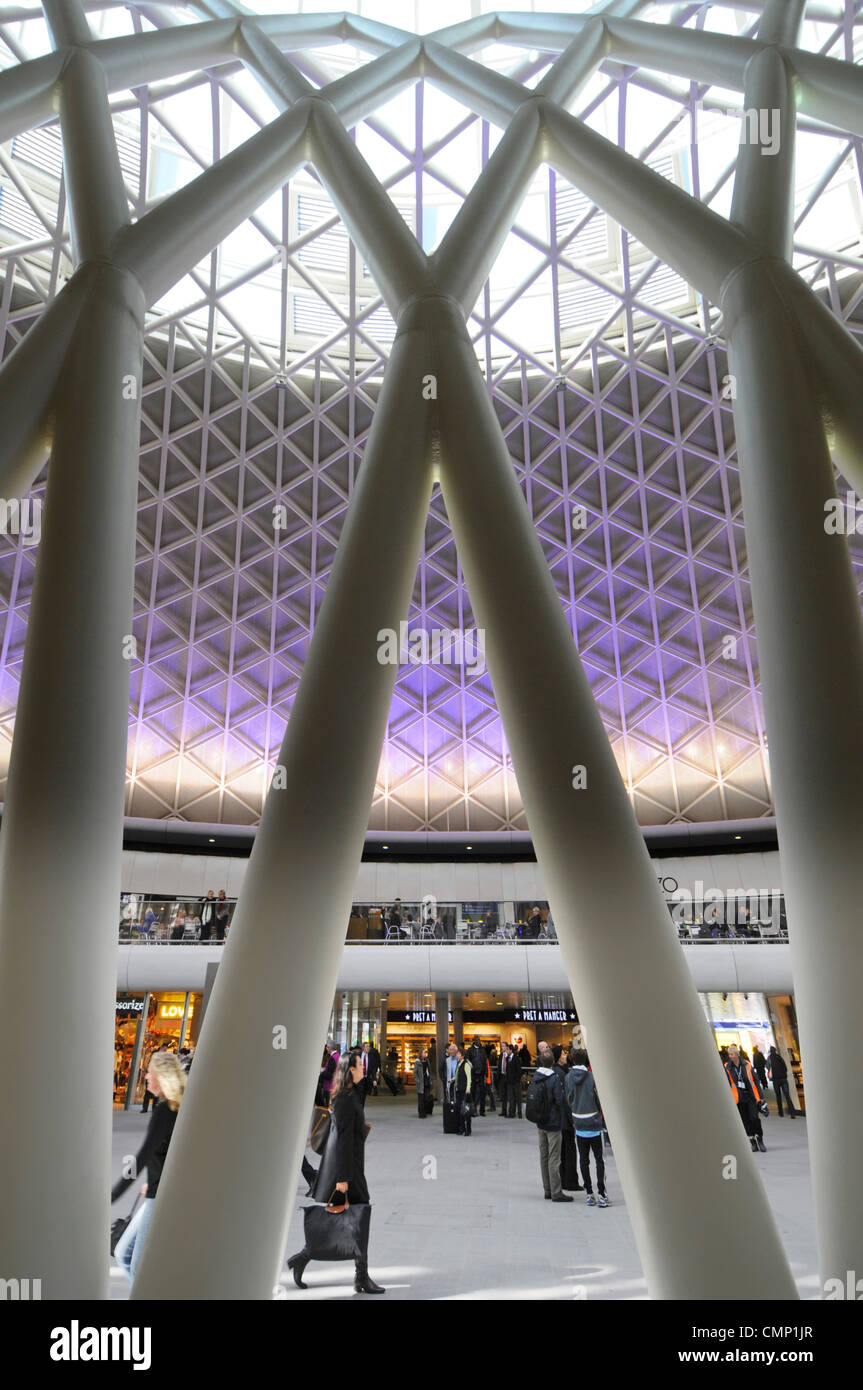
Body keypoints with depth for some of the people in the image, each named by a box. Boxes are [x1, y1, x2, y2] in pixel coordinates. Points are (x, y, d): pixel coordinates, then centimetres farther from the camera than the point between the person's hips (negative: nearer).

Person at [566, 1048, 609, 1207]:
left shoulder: (568, 1077, -2)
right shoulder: (592, 1077, -12)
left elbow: (569, 1100, 6)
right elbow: (599, 1100, -6)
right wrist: (603, 1121, 8)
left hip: (579, 1125, 3)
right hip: (594, 1124, -3)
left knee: (584, 1160, 11)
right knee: (599, 1159, 5)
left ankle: (589, 1194, 14)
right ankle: (602, 1194, 1)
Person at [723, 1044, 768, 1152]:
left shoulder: (747, 1064, 1)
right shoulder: (727, 1067, 0)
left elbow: (755, 1081, 4)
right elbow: (727, 1084, 2)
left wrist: (760, 1097, 2)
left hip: (751, 1096, -1)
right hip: (739, 1098, 1)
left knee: (754, 1118, -11)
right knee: (745, 1121, 2)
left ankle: (760, 1140, 7)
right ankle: (753, 1142, 15)